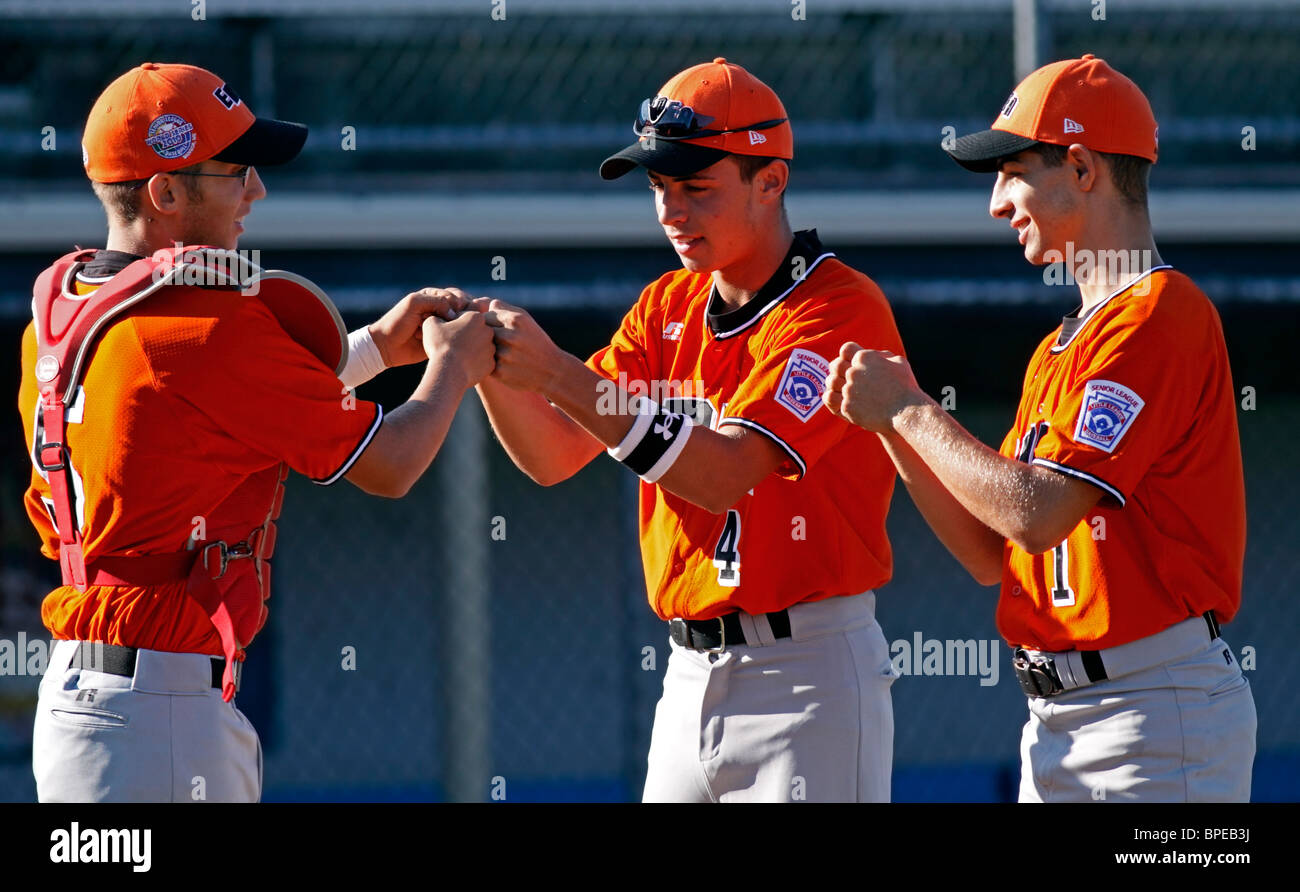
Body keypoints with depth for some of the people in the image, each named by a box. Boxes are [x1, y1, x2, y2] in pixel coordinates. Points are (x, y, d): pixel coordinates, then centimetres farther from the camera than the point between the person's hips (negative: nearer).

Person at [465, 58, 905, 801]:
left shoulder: (841, 309, -12)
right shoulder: (667, 308, 13)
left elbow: (724, 475, -22)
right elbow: (553, 456, 9)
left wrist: (556, 372, -24)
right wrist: (493, 367, -11)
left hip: (808, 676, -7)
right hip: (691, 676, 7)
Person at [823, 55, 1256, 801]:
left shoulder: (1161, 315, -12)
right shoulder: (1062, 347, 20)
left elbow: (1036, 514, -20)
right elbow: (992, 555, 17)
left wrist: (911, 410, -7)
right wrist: (891, 421, 7)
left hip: (1157, 712, -10)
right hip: (1058, 714, 10)